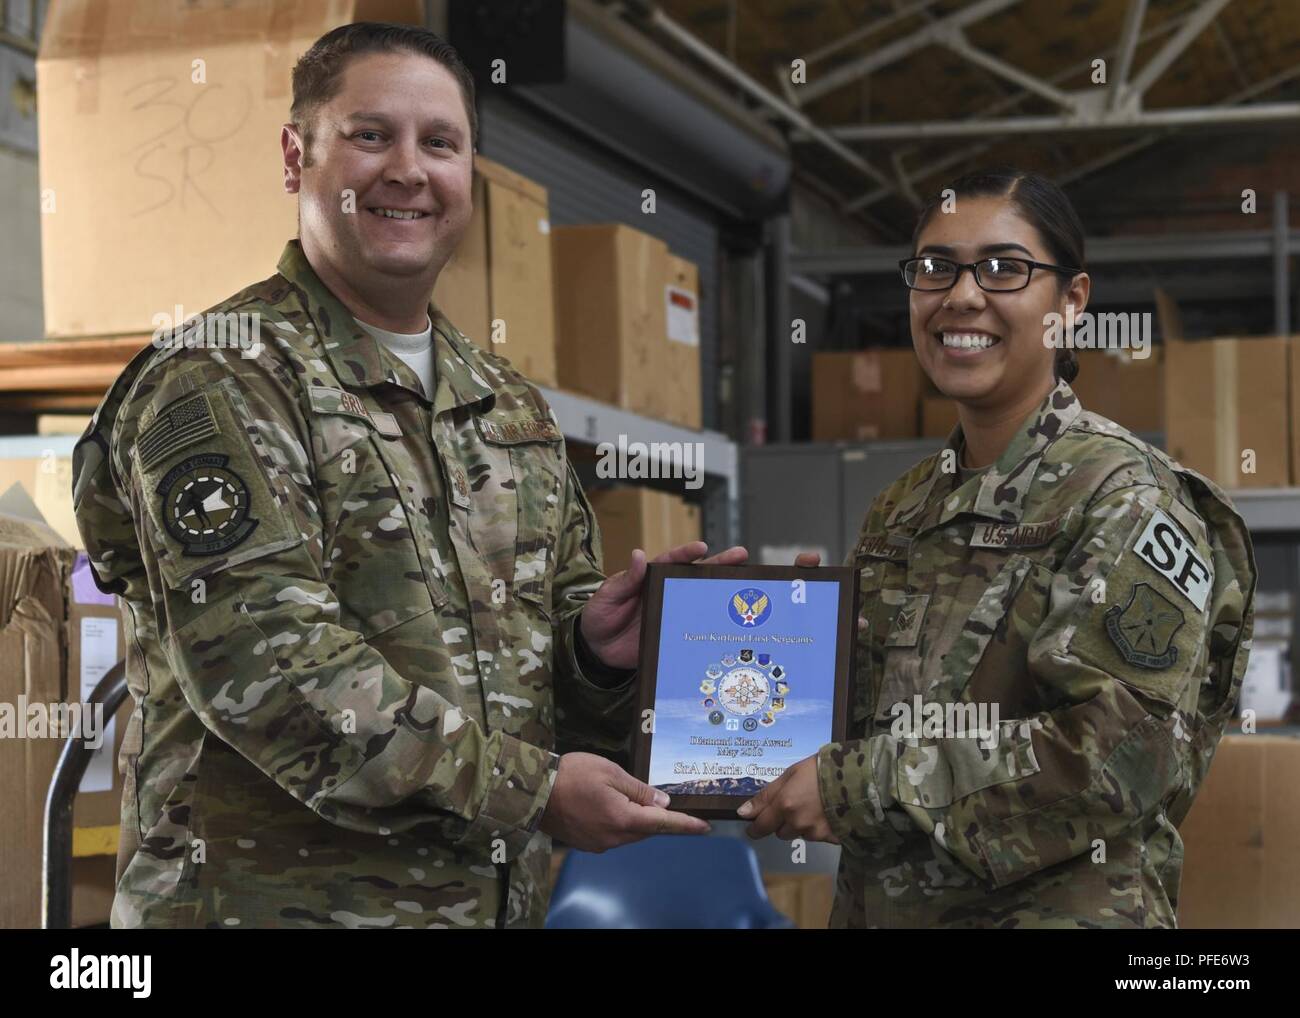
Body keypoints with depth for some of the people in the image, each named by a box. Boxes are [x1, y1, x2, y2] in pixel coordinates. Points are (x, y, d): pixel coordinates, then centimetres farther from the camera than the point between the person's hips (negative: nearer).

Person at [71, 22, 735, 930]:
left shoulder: (513, 408, 14)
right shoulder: (221, 380, -9)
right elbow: (261, 663, -19)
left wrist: (597, 644, -5)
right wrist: (530, 787, -19)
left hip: (500, 895, 7)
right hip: (278, 897, -6)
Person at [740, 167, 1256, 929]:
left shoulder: (1124, 494, -13)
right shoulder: (907, 508, 8)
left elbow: (1124, 750, -23)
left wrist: (864, 788, -21)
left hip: (1059, 906, -6)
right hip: (885, 902, 7)